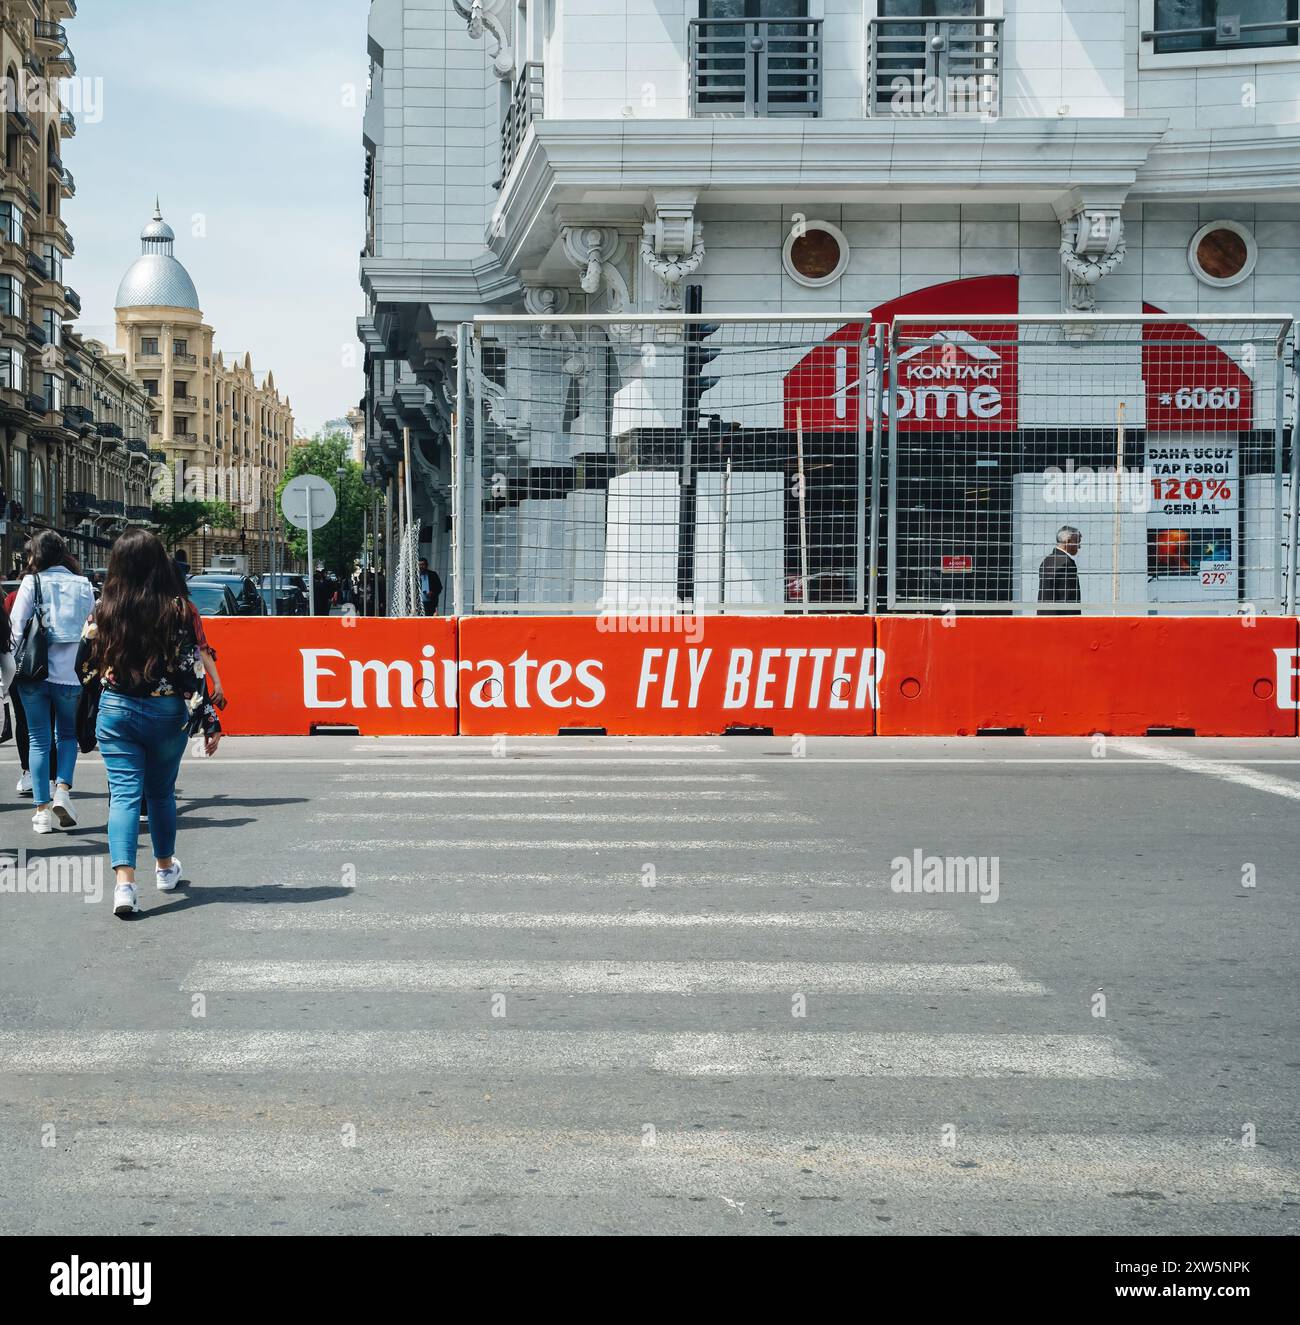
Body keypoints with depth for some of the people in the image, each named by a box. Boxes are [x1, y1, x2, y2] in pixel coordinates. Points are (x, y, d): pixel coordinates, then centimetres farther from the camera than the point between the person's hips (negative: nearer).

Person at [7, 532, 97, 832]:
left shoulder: (31, 584, -4)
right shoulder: (83, 586, 3)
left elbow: (16, 627, -7)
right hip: (70, 672, 1)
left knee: (39, 739, 7)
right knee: (68, 734, 18)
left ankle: (42, 808, 5)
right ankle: (62, 790, -3)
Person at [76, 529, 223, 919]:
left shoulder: (104, 611, -5)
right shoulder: (179, 610, -10)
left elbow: (85, 667, 4)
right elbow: (193, 669, -11)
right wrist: (209, 722, -7)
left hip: (115, 711, 0)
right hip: (167, 712, 0)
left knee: (124, 792, -1)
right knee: (161, 791, 18)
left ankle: (124, 880, -19)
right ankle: (165, 867, 37)